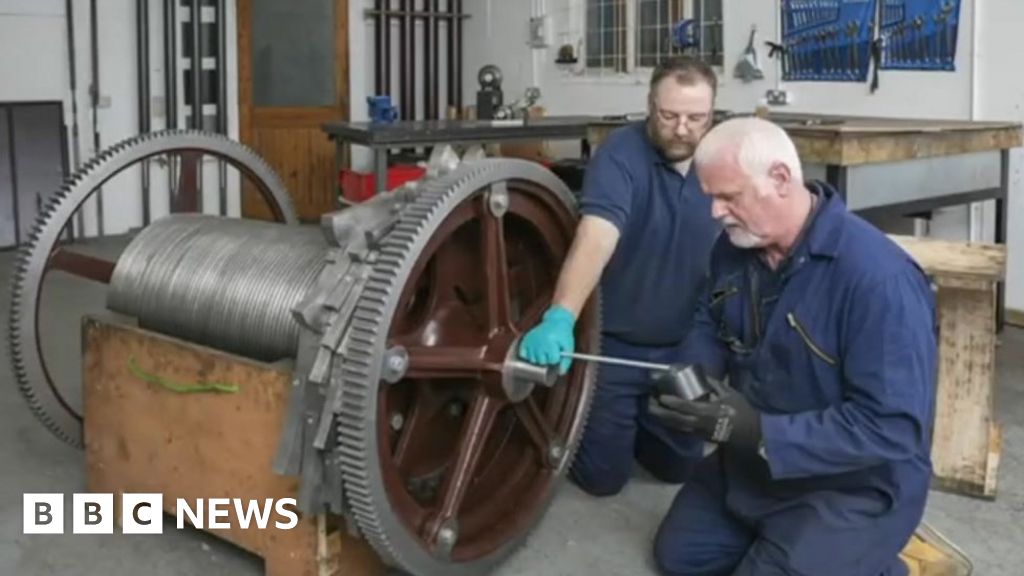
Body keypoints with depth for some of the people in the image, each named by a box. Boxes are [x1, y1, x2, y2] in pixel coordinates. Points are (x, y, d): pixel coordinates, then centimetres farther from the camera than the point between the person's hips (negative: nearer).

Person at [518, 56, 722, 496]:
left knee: (679, 467, 16)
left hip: (682, 348, 5)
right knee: (603, 476, 4)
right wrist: (560, 318, -53)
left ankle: (634, 421, 44)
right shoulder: (621, 155, -22)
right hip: (612, 344, -5)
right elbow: (594, 238, -38)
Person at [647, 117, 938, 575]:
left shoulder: (878, 277, -32)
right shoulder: (734, 246, -6)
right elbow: (708, 323, 12)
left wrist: (761, 434, -36)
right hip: (751, 461, 8)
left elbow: (895, 427, -33)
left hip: (853, 488, -8)